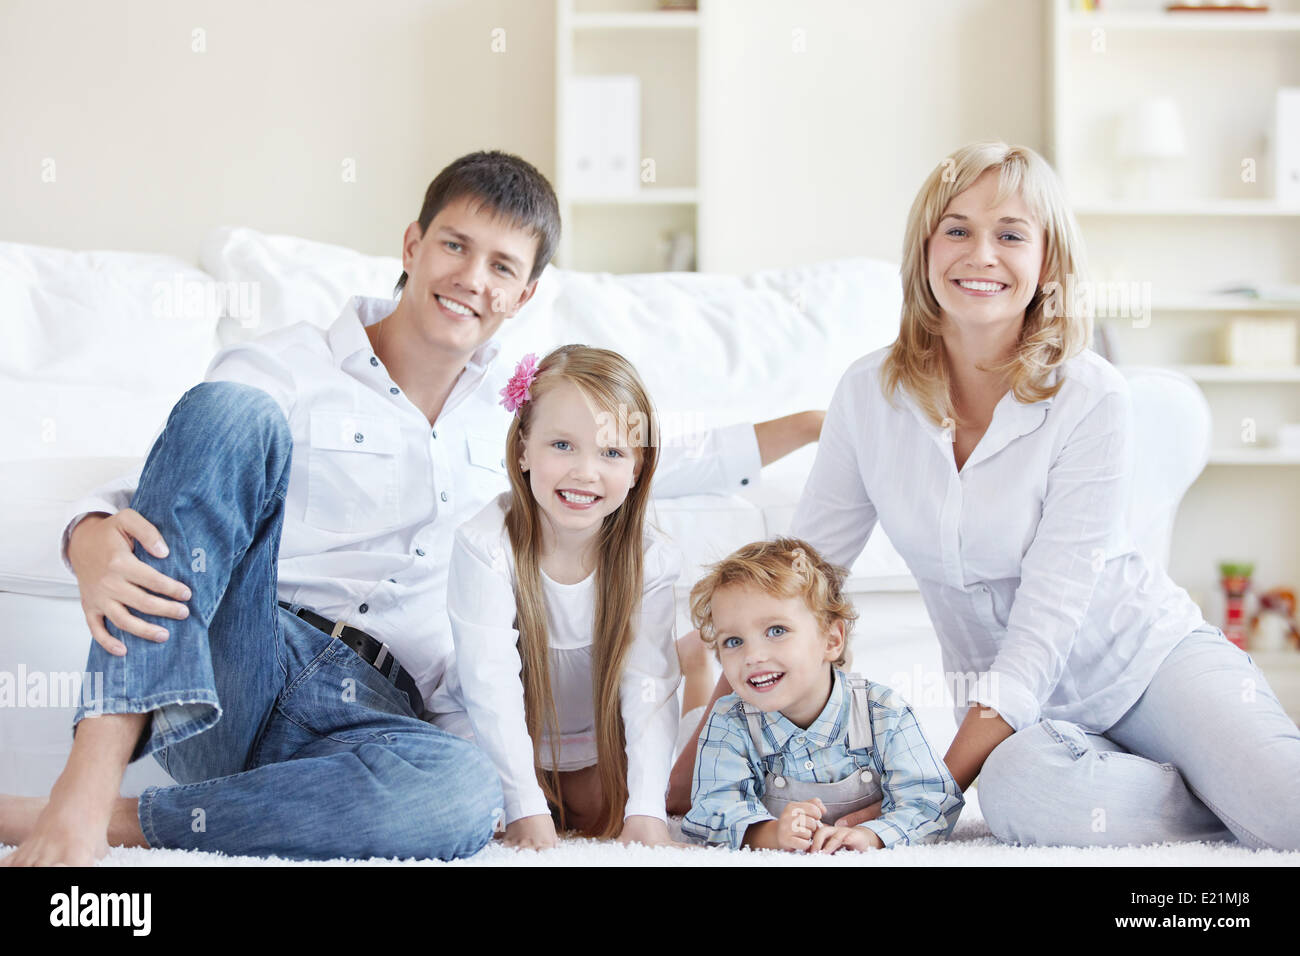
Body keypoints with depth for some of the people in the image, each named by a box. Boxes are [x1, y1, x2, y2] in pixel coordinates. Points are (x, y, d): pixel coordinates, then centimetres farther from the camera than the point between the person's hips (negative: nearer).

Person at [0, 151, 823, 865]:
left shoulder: (513, 412, 20)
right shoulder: (282, 372, 5)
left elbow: (656, 458, 32)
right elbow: (139, 498, -3)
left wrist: (812, 424, 29)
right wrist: (98, 546, -26)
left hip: (362, 716, 3)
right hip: (222, 677, -2)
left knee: (466, 795, -36)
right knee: (231, 411, -27)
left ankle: (130, 823, -25)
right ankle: (93, 776, -37)